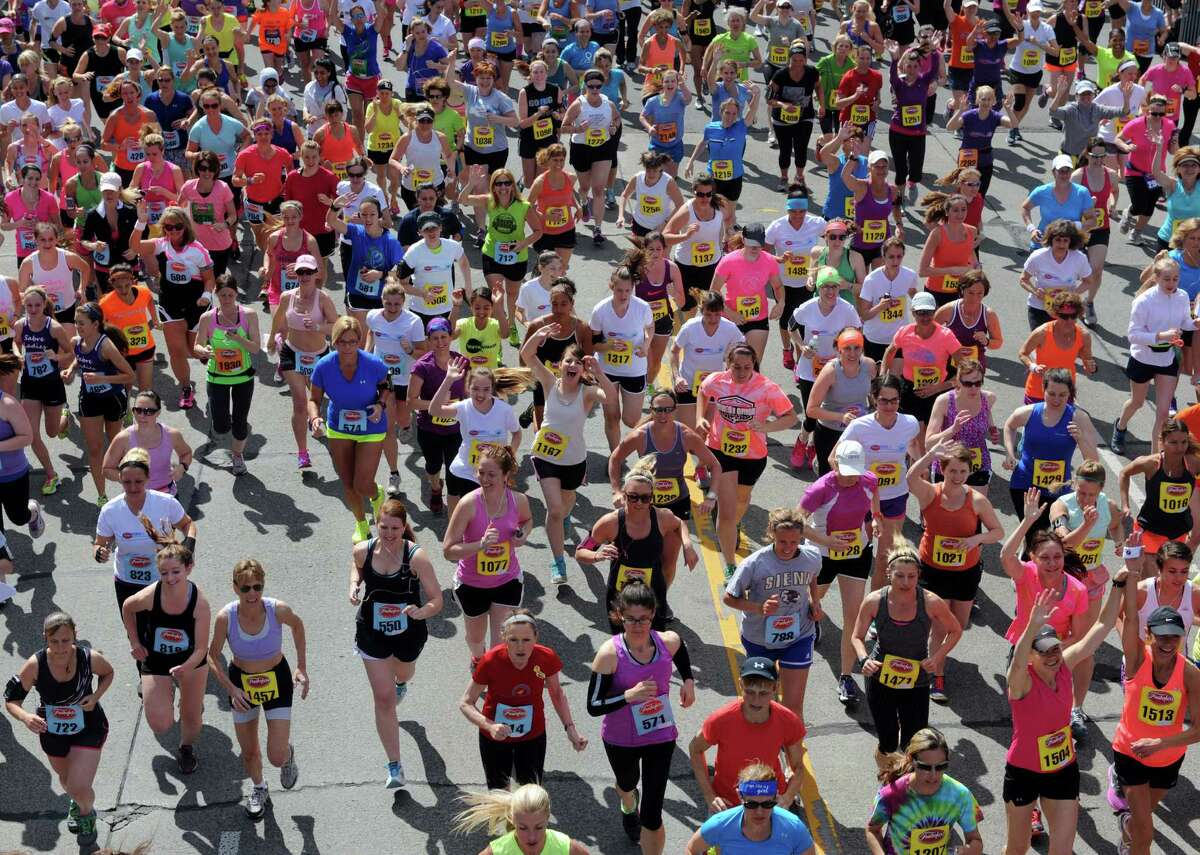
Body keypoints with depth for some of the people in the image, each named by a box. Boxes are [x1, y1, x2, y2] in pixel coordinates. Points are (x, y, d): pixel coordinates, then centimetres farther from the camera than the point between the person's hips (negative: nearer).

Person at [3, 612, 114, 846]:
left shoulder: (90, 658, -28)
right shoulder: (34, 665, -28)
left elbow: (108, 673, -3)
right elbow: (11, 701, -17)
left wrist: (95, 696, -22)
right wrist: (25, 717, -38)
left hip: (88, 729, -2)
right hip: (51, 731, 2)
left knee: (79, 788, -11)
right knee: (66, 780, 27)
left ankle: (87, 813, 27)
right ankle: (76, 804, 65)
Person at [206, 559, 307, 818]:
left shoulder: (278, 610, -26)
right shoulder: (225, 617, -25)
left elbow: (297, 625, -2)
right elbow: (212, 656, -10)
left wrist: (301, 667, -3)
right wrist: (231, 689, -21)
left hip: (277, 680, -1)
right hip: (241, 681, 1)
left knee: (277, 757, -5)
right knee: (249, 751, 16)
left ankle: (288, 755, 34)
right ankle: (258, 789, 48)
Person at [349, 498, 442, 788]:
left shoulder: (416, 557, -25)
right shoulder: (362, 551, -16)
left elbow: (436, 600, -21)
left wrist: (420, 612, -42)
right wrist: (354, 586, -10)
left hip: (409, 632, 0)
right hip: (372, 633, 0)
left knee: (403, 673, 31)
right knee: (383, 698, -3)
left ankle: (401, 682, 73)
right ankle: (394, 767, 6)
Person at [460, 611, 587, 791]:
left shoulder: (546, 658, -23)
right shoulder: (490, 661, -29)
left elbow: (556, 692, -2)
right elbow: (466, 703, -19)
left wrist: (570, 728, -10)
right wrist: (489, 726, -35)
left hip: (533, 736, 1)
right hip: (495, 737, -1)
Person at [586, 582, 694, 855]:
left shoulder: (669, 642, -17)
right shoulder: (610, 653, -27)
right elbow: (593, 707, -24)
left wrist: (688, 680, 4)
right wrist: (629, 695, -37)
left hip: (661, 737, 0)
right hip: (621, 740, 0)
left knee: (652, 813, -6)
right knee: (628, 783, 32)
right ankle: (629, 808, 71)